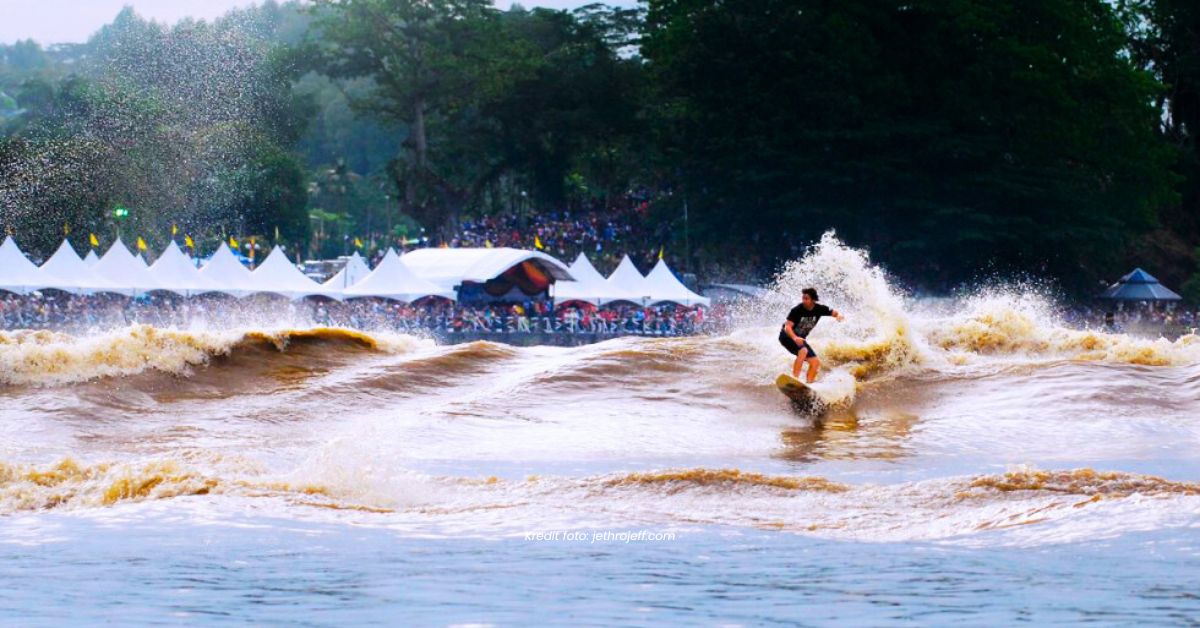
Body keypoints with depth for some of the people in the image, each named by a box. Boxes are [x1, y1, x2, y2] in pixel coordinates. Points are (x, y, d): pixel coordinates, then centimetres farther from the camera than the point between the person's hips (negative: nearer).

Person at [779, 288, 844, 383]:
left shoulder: (819, 309, -10)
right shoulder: (797, 310, -25)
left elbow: (834, 312, -2)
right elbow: (787, 327, -30)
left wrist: (839, 316, -27)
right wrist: (795, 338, -49)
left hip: (800, 339, 7)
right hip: (787, 336, -7)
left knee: (816, 362, -2)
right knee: (803, 351, -33)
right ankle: (794, 379, -36)